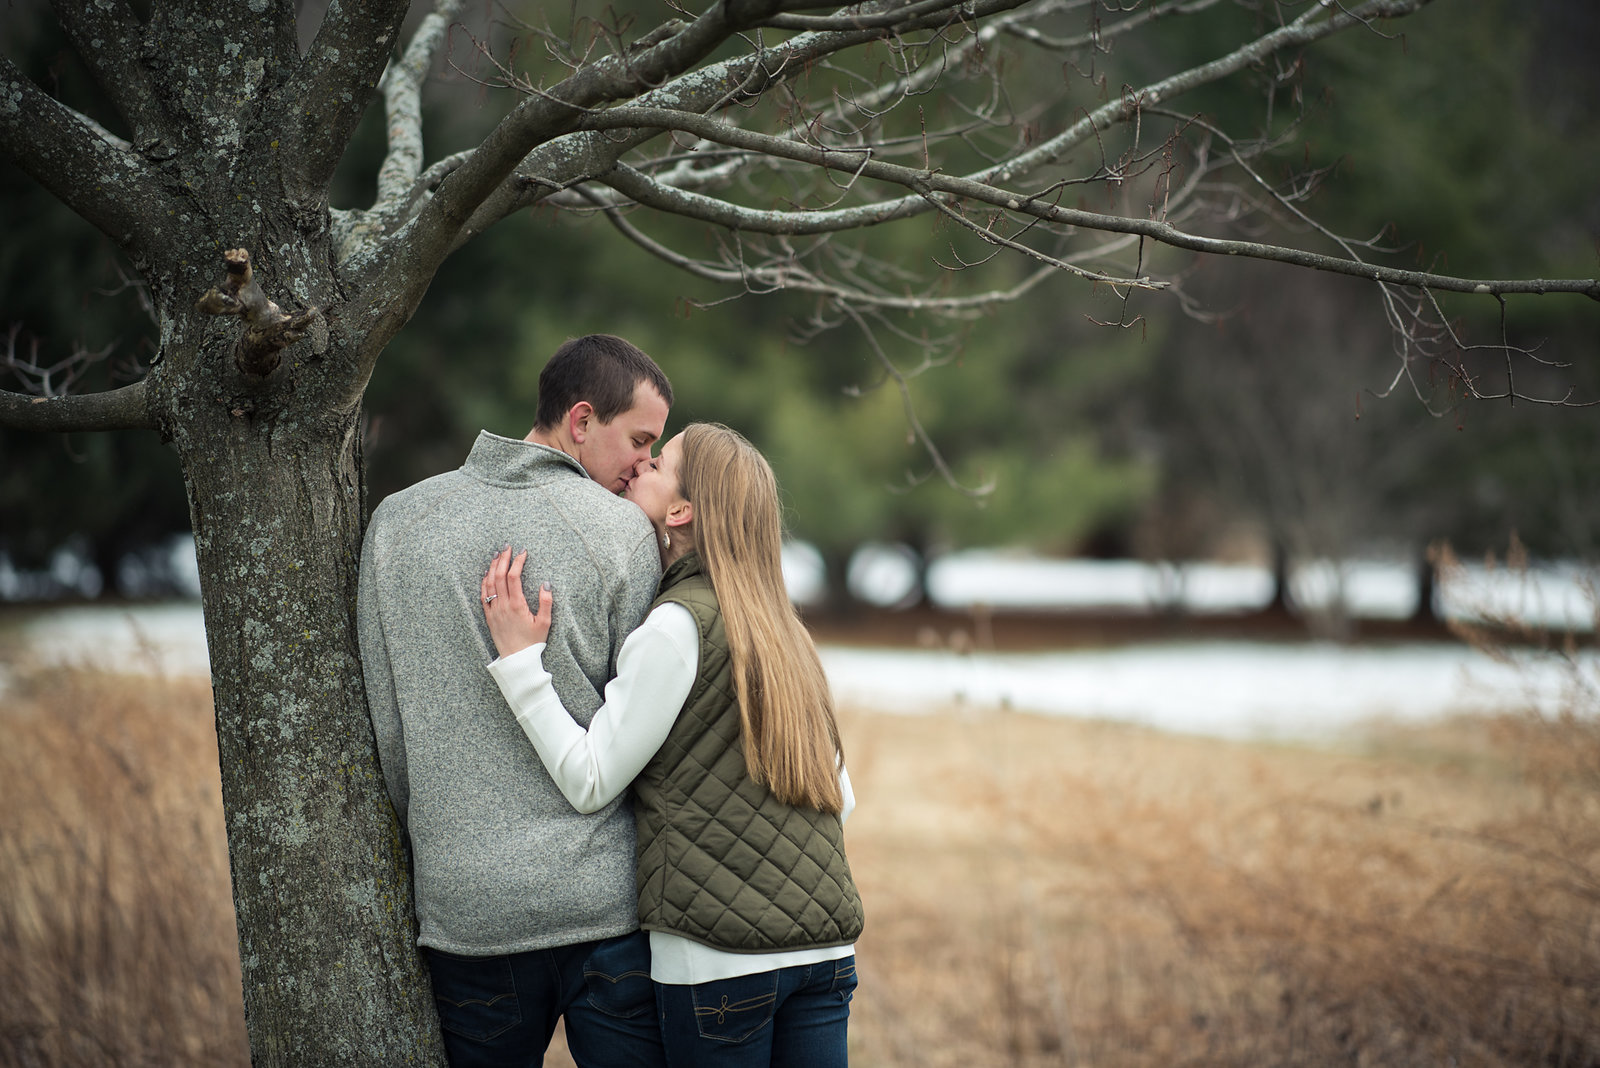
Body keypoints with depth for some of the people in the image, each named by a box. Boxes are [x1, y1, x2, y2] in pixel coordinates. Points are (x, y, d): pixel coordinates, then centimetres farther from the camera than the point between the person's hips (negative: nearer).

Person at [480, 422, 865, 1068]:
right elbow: (841, 799, 14)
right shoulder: (778, 626, 13)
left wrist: (520, 659, -9)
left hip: (721, 958, -7)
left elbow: (589, 782, -11)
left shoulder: (678, 625, -10)